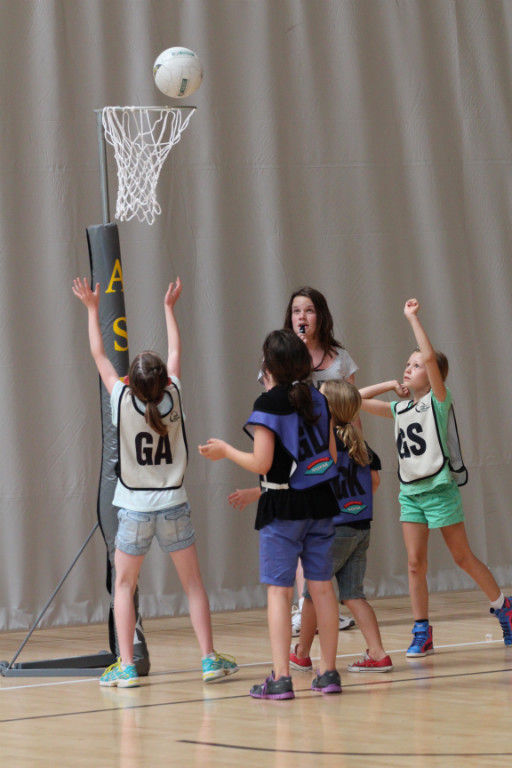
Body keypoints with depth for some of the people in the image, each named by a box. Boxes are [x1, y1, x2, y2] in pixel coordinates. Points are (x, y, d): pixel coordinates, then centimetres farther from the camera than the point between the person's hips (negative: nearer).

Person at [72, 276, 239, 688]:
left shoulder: (123, 401, -11)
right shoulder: (173, 399, -6)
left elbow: (99, 355, 1)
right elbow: (176, 353, 10)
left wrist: (92, 308, 10)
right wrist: (169, 307, 22)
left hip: (135, 509, -1)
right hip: (173, 505, 1)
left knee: (124, 586, 8)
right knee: (193, 584, 8)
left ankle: (126, 665, 0)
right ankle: (210, 658, 4)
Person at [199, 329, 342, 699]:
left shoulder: (269, 403, -11)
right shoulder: (318, 398, 6)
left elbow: (261, 463, -14)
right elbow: (332, 453, 11)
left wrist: (226, 450, 1)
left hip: (283, 506, -5)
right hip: (320, 502, 6)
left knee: (279, 590, -3)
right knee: (322, 586, 8)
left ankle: (281, 677, -7)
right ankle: (328, 672, 11)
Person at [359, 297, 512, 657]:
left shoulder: (438, 401, -7)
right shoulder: (400, 409, 10)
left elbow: (431, 358, -22)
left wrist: (413, 318, -21)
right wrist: (391, 385, 5)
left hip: (440, 489, -6)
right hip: (410, 492, 6)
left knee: (464, 558, 2)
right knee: (415, 563, 1)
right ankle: (422, 633, 4)